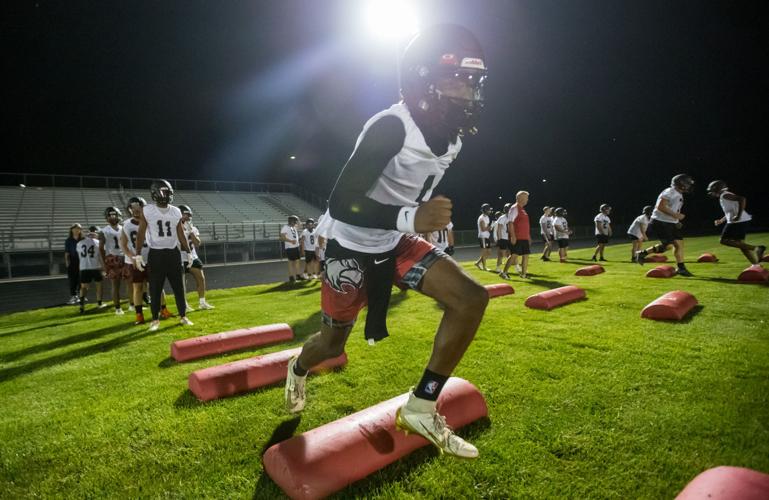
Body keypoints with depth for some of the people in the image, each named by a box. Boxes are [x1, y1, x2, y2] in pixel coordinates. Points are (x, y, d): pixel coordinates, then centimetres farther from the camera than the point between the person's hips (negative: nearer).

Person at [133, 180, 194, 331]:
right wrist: (137, 254, -8)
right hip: (156, 254, -3)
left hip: (173, 253, 3)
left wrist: (188, 252, 13)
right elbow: (141, 234, -4)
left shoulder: (176, 212, 5)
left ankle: (183, 316, 19)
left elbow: (180, 234, 12)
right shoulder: (146, 211, -5)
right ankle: (155, 319, 16)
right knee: (155, 289, 4)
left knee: (179, 286, 8)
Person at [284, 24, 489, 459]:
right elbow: (341, 203, -31)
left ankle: (421, 408, 0)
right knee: (333, 344, 10)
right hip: (353, 245, -6)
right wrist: (411, 218, -39)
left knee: (471, 299, -12)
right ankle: (299, 369, 49)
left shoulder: (455, 134, -2)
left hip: (397, 243, 7)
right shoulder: (390, 128, -27)